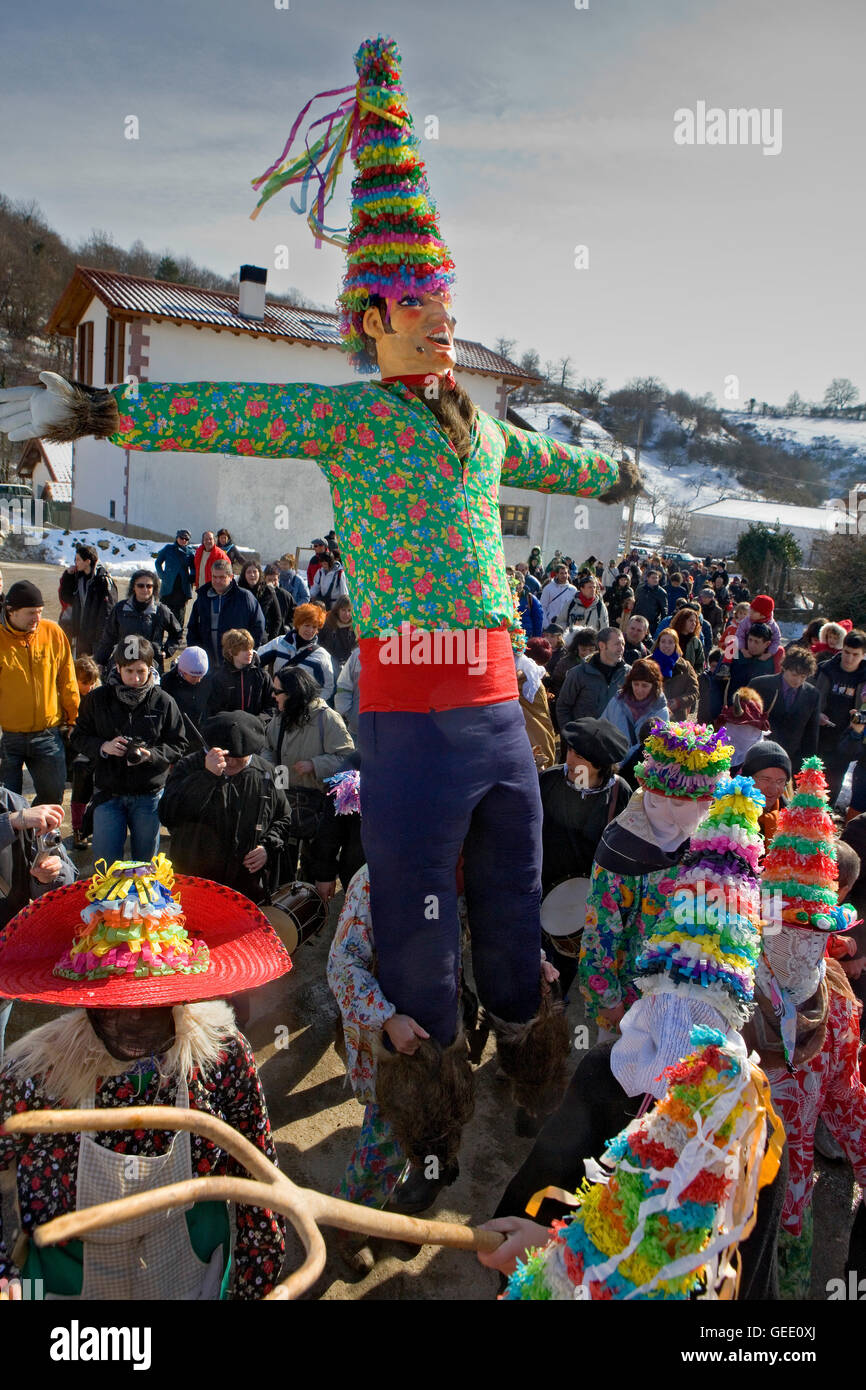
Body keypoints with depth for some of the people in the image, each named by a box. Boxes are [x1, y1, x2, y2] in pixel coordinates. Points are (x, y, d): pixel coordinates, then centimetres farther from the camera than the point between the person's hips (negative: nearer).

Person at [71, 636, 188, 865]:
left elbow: (178, 746, -1)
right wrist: (103, 747, -14)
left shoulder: (163, 702, -3)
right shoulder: (98, 699, 0)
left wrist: (150, 754, -19)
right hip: (108, 793, 0)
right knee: (105, 864, 2)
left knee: (146, 861, 12)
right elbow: (79, 737, 5)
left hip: (149, 795, 0)